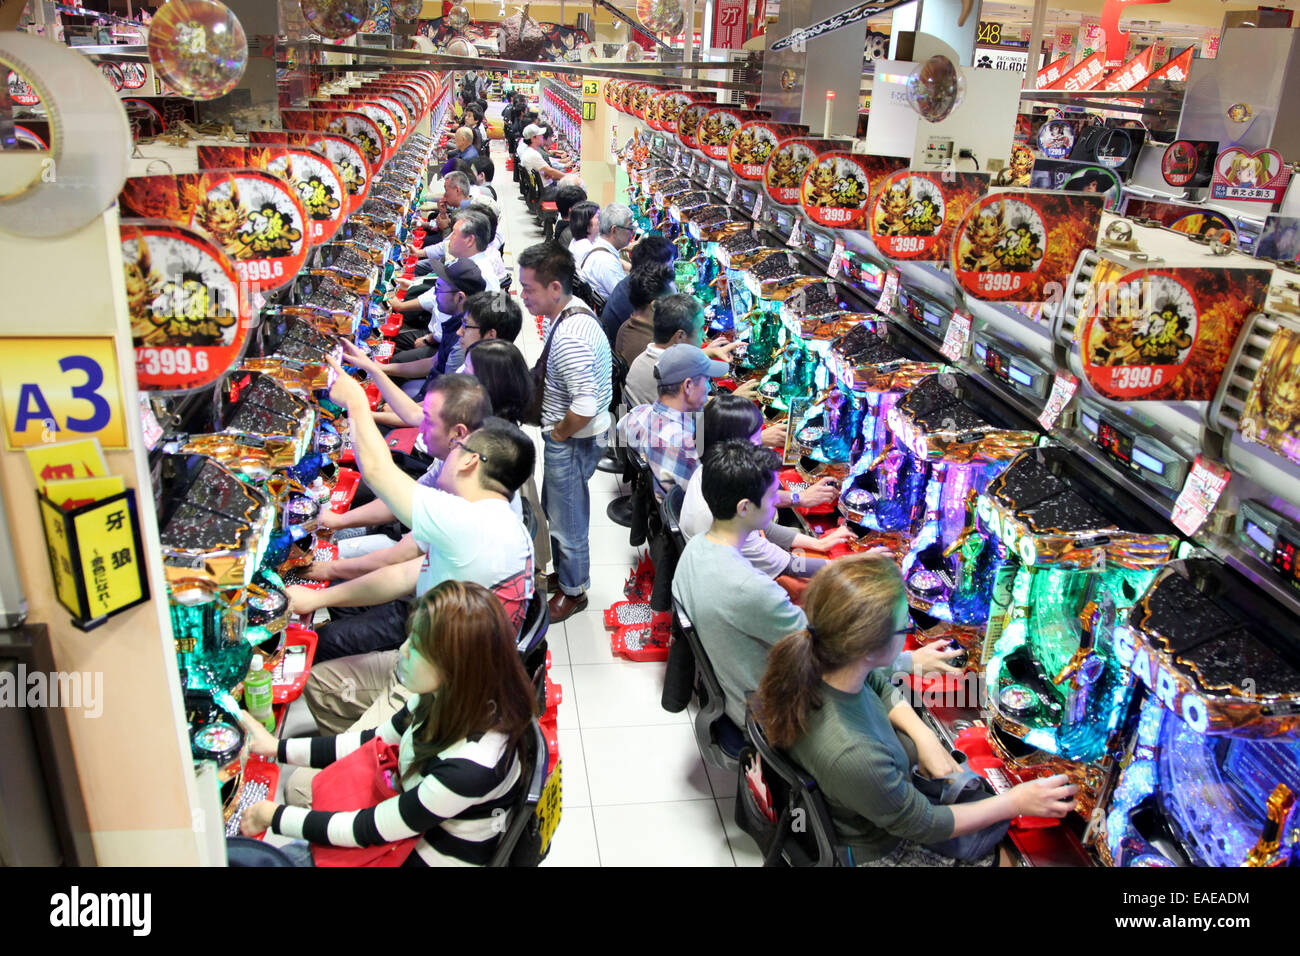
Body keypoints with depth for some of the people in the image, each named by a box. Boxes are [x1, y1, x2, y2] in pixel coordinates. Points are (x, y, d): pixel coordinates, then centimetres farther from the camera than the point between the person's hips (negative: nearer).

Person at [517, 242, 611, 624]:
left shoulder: (570, 336, -31)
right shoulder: (574, 310, 1)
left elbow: (585, 406, -36)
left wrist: (559, 433, -17)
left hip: (573, 442, -10)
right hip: (567, 436, 10)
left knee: (567, 520, 10)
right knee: (556, 509, 26)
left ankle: (574, 591, 32)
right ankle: (564, 573, 46)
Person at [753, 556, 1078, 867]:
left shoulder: (808, 660, -26)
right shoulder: (853, 757, -45)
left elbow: (879, 686, -1)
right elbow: (924, 825, -25)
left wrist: (924, 736, -15)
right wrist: (1016, 802, -15)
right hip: (873, 850, -6)